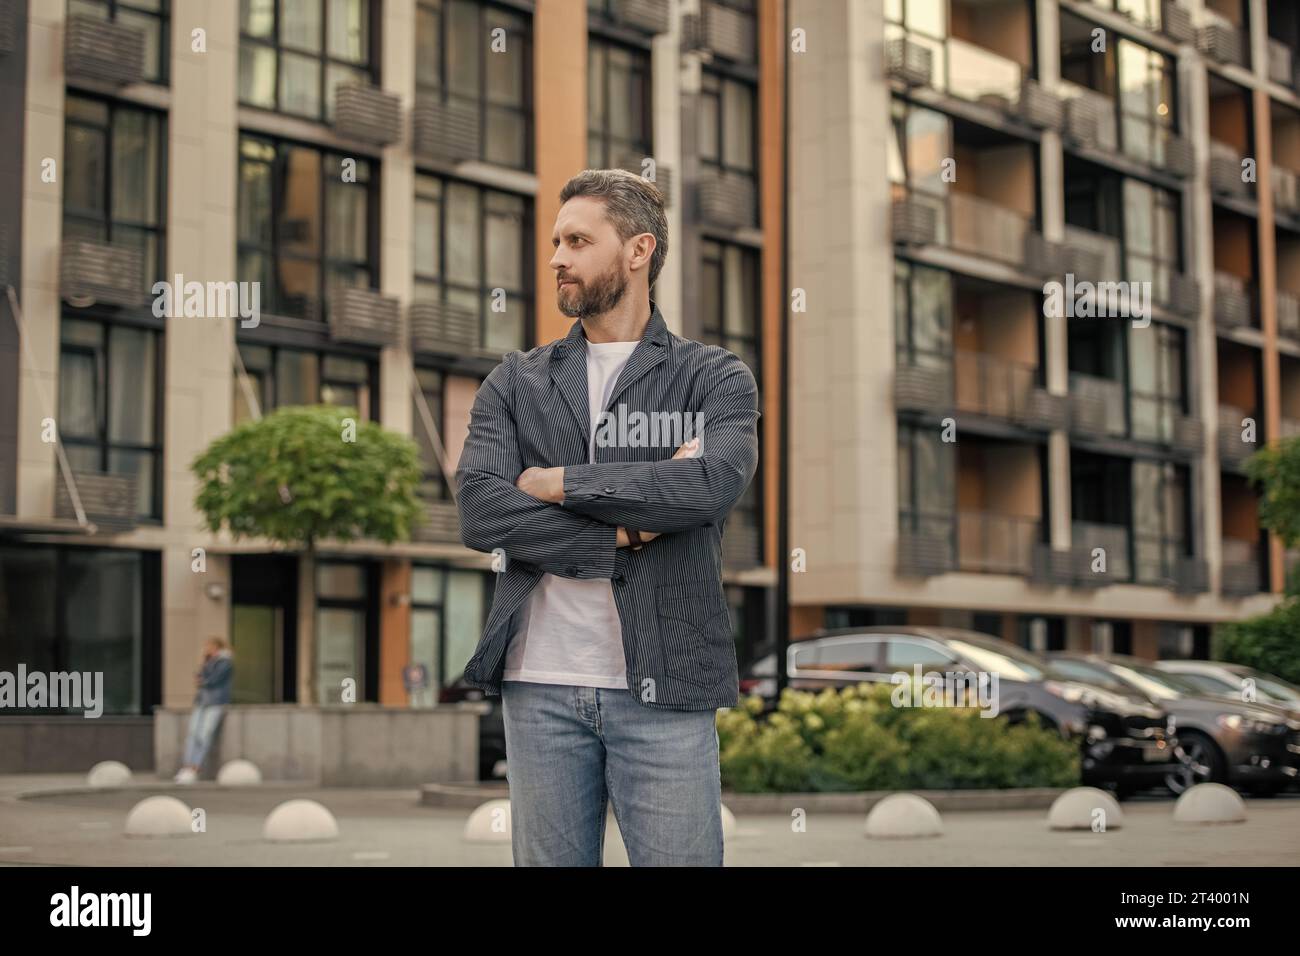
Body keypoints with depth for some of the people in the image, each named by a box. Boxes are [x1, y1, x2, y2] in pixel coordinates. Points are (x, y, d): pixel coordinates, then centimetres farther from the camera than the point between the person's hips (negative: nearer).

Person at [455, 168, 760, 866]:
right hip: (539, 686, 2)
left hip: (664, 688, -2)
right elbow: (478, 513, -4)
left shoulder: (715, 378, 5)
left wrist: (557, 483, -9)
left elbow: (712, 485, -16)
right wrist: (626, 531, -11)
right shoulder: (515, 383, 11)